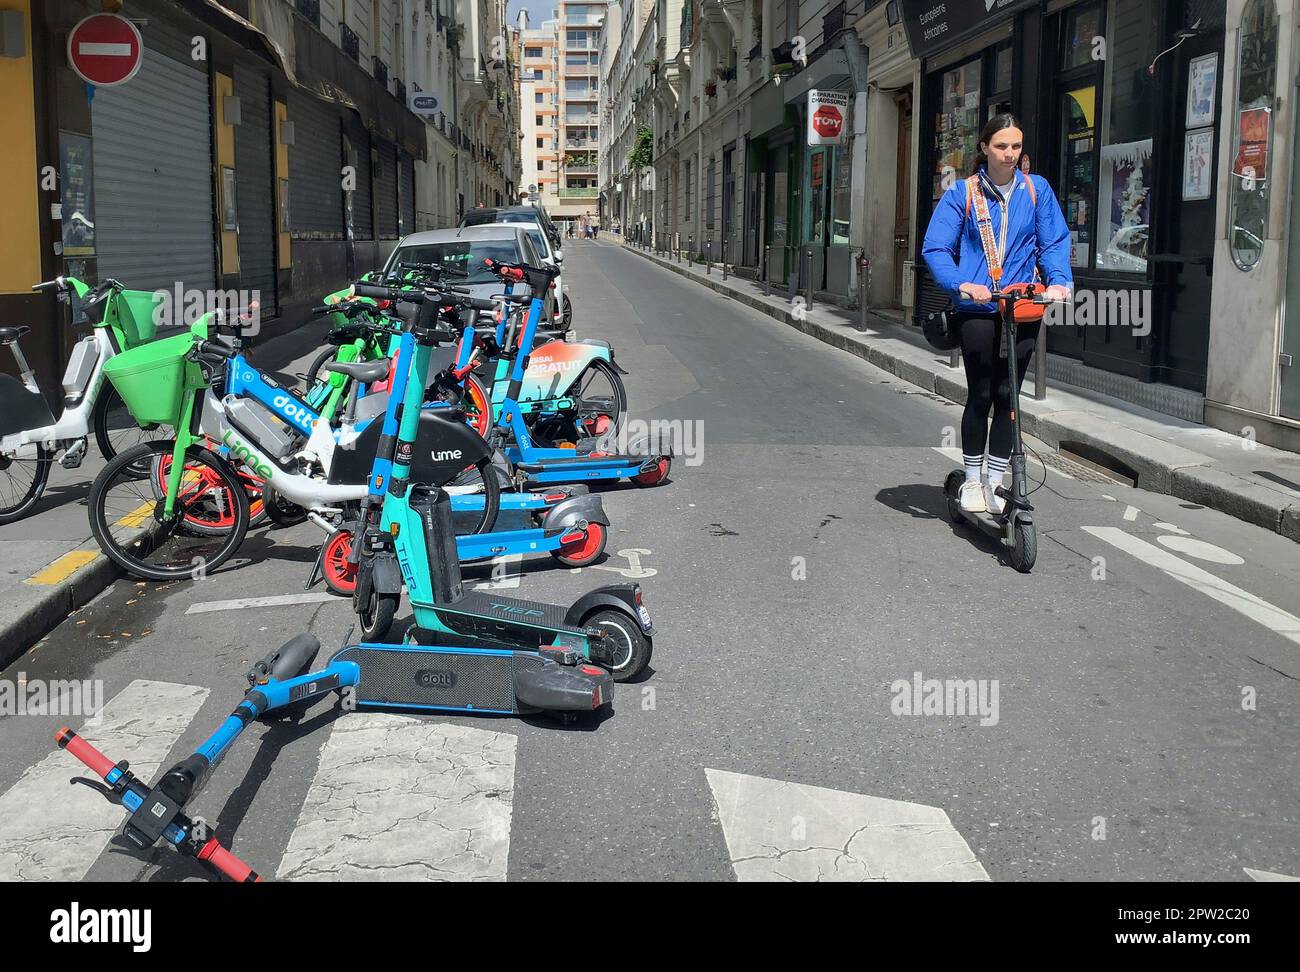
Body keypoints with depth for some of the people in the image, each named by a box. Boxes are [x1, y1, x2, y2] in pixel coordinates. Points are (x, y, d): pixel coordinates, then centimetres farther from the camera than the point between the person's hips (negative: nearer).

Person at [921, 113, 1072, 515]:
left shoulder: (1037, 190, 5)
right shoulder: (963, 192, 0)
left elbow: (1055, 242, 3)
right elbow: (935, 247, -6)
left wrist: (1058, 280, -16)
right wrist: (961, 283, -22)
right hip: (977, 309, -2)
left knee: (1007, 396, 6)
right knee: (980, 395, 0)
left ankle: (995, 482, 17)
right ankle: (972, 481, 14)